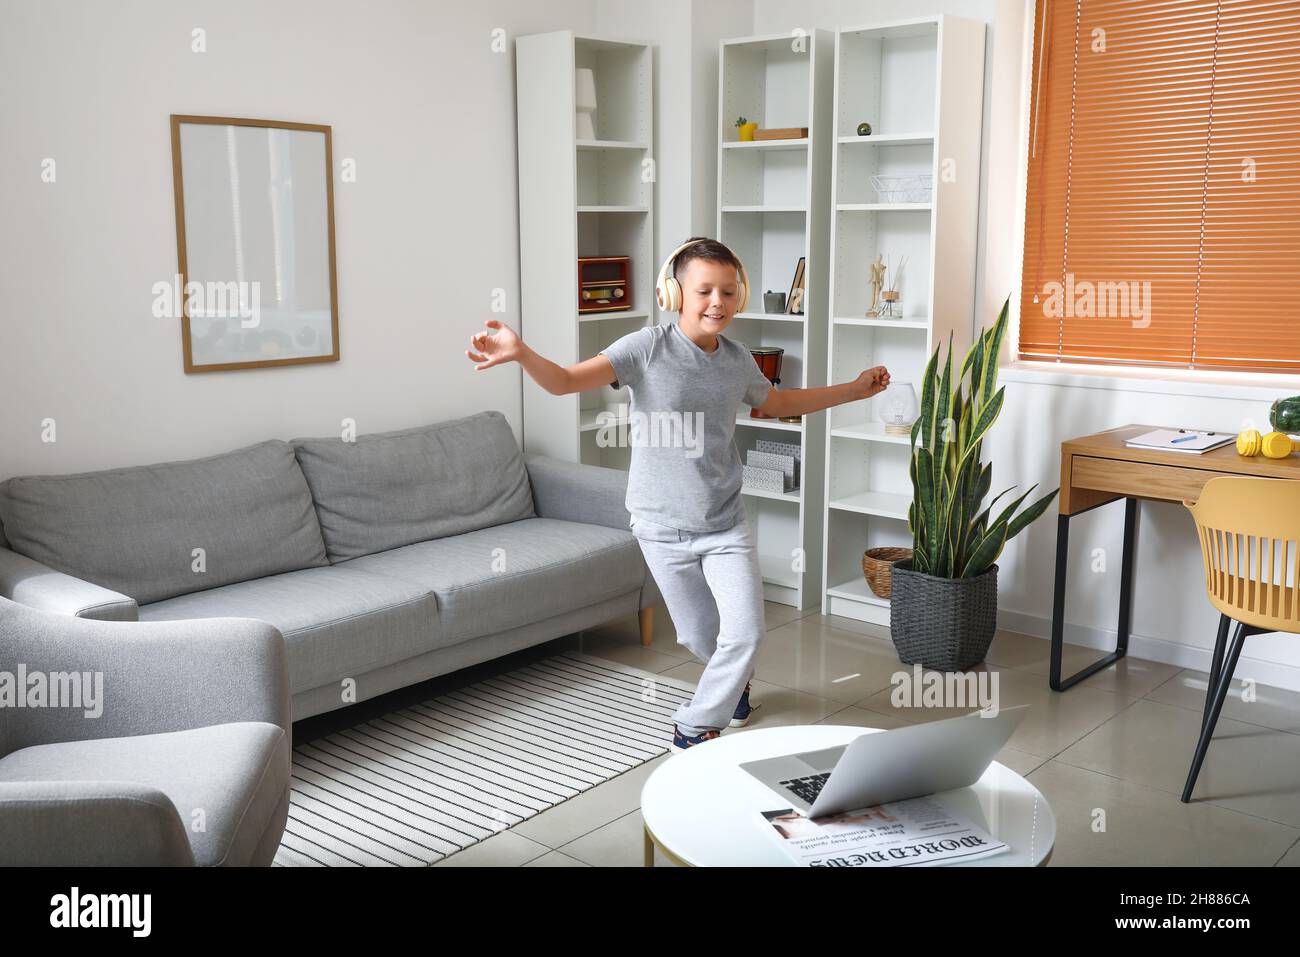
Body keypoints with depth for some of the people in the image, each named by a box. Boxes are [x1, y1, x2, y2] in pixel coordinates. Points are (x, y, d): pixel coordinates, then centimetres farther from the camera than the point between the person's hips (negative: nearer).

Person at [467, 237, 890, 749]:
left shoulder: (737, 358, 0)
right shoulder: (647, 348, -14)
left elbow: (777, 402, 21)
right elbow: (566, 381, -25)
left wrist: (855, 389, 23)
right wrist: (522, 353, -46)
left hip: (725, 523, 3)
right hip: (664, 527, -3)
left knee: (746, 632, -7)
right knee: (699, 636, 12)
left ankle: (695, 725, 17)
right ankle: (733, 680, 48)